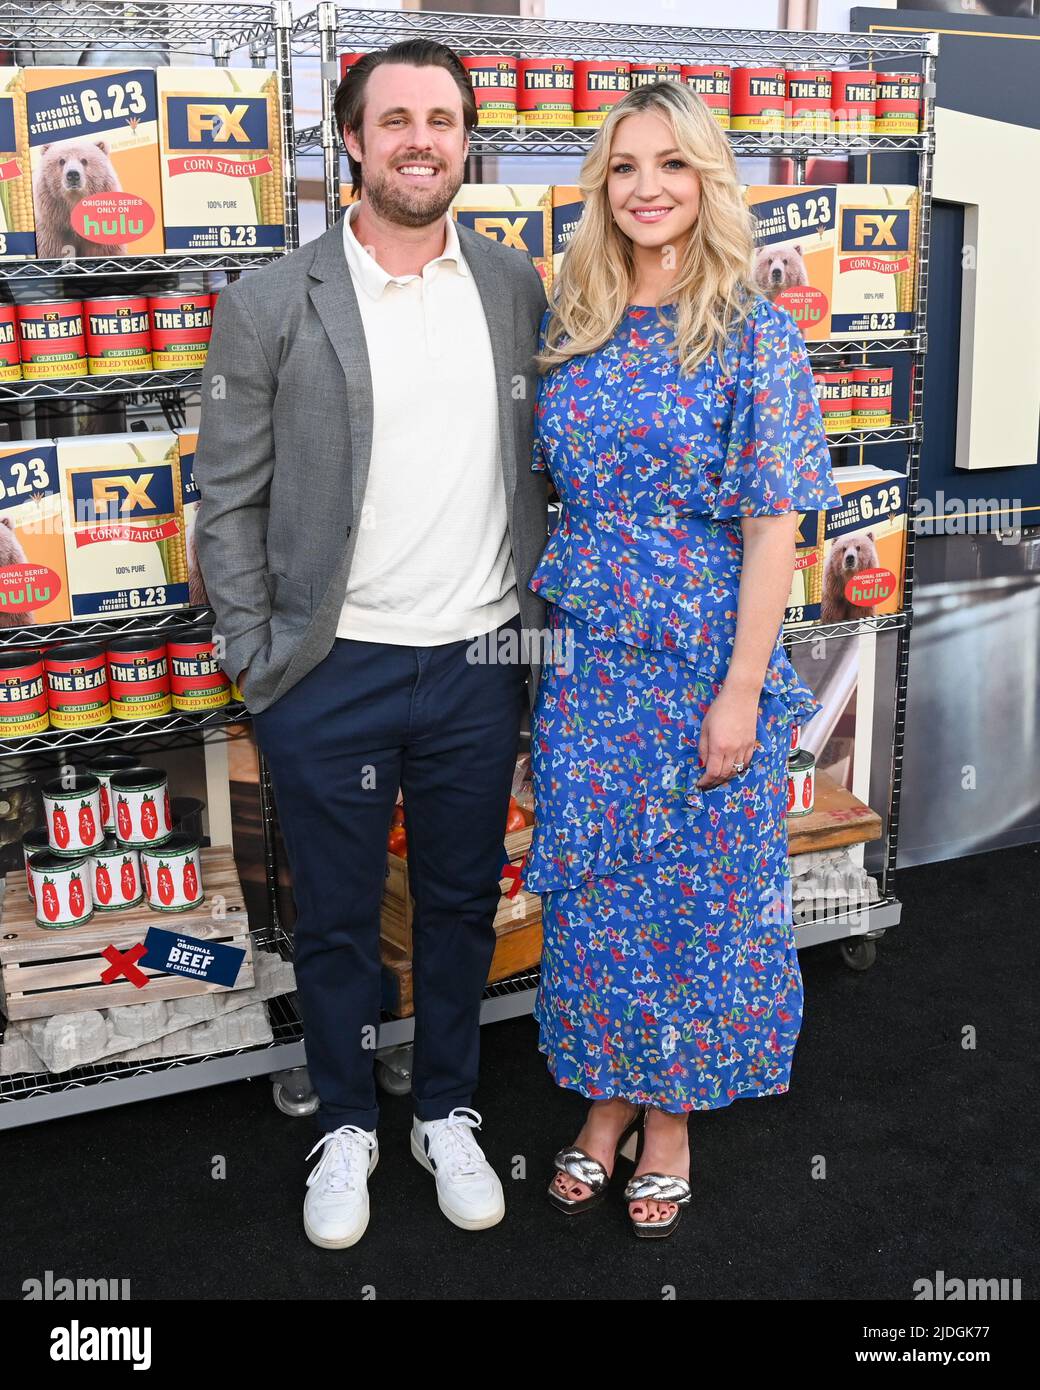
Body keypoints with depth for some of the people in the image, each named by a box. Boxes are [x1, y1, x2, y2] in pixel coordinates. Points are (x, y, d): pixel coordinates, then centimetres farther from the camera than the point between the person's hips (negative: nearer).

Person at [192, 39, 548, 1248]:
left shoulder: (519, 290, 4)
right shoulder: (271, 305, -4)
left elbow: (540, 471, 10)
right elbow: (227, 500, -2)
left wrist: (538, 623, 5)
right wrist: (254, 656, -5)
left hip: (478, 665, 3)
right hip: (331, 675, -2)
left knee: (461, 906, 16)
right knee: (335, 917, 12)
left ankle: (447, 1114, 37)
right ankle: (345, 1126, 34)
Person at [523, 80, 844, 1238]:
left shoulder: (755, 337, -8)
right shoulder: (567, 330, 4)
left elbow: (772, 529, -10)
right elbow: (546, 489, 11)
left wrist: (740, 694, -14)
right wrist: (546, 614, 3)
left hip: (705, 661, -3)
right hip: (586, 655, 4)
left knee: (699, 887, 9)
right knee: (591, 883, 12)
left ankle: (670, 1117, 29)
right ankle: (607, 1097, 32)